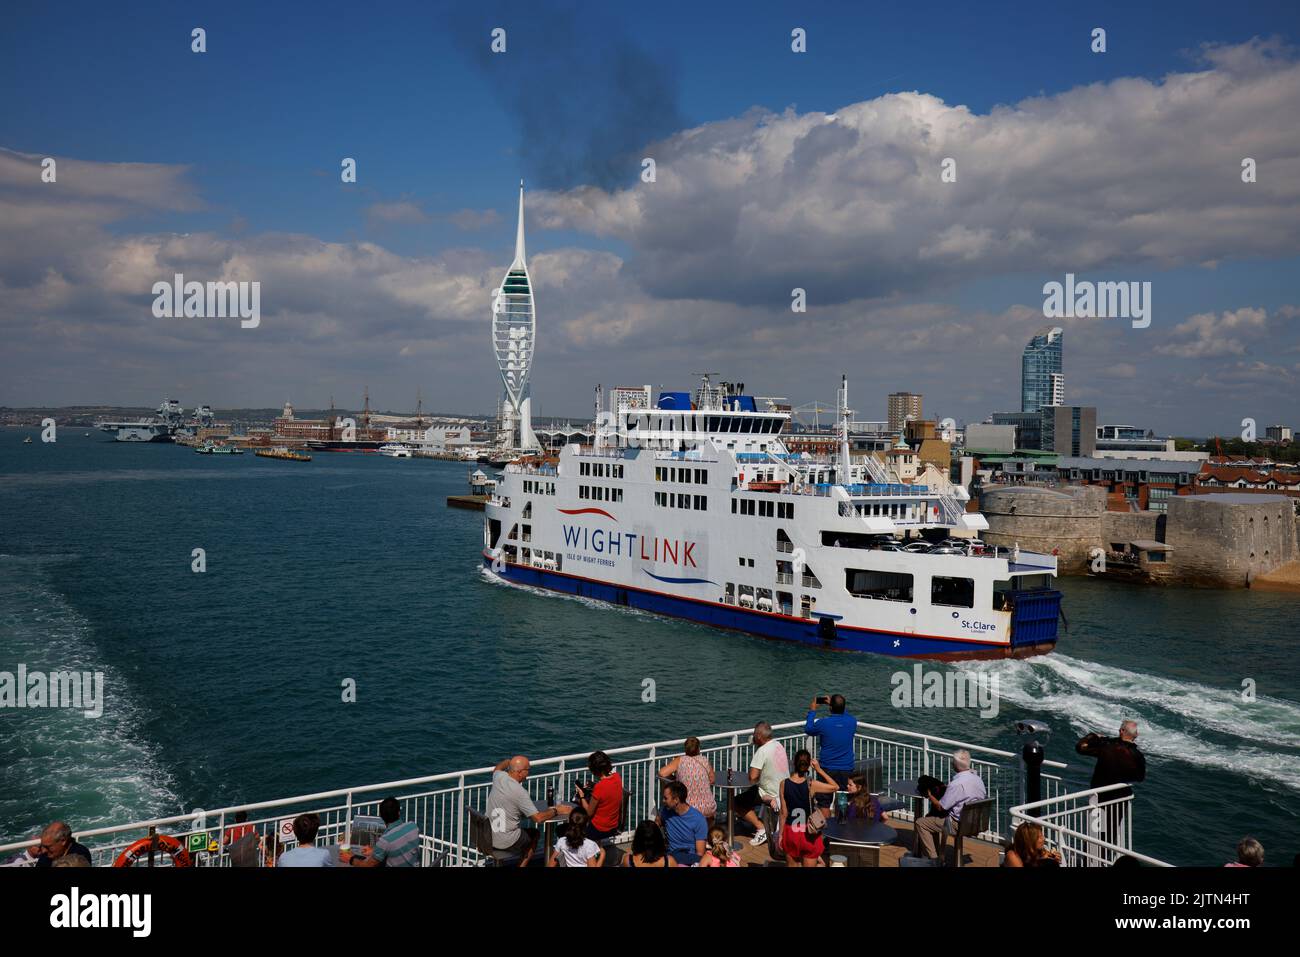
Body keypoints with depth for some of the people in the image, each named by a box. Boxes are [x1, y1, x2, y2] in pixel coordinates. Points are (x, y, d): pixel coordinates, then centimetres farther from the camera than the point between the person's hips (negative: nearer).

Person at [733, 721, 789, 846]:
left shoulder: (762, 751, -24)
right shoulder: (779, 745, 1)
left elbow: (753, 777, -26)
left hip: (772, 795, -9)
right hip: (784, 791, 9)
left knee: (737, 802, 2)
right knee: (752, 790, 28)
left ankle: (760, 828, -2)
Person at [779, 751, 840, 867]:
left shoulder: (784, 784, -9)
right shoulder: (812, 785, -15)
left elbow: (784, 813, -4)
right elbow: (836, 787, 1)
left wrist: (781, 835, 6)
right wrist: (819, 769, -1)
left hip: (791, 832, 2)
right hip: (809, 834, -2)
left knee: (793, 865, 16)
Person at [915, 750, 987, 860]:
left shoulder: (956, 784, -28)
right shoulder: (978, 778, -2)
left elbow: (940, 807, -18)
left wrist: (930, 795, -1)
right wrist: (945, 789, 10)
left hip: (959, 824, -9)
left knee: (920, 823, 3)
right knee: (931, 816, 26)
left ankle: (933, 858, 8)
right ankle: (936, 851, 32)